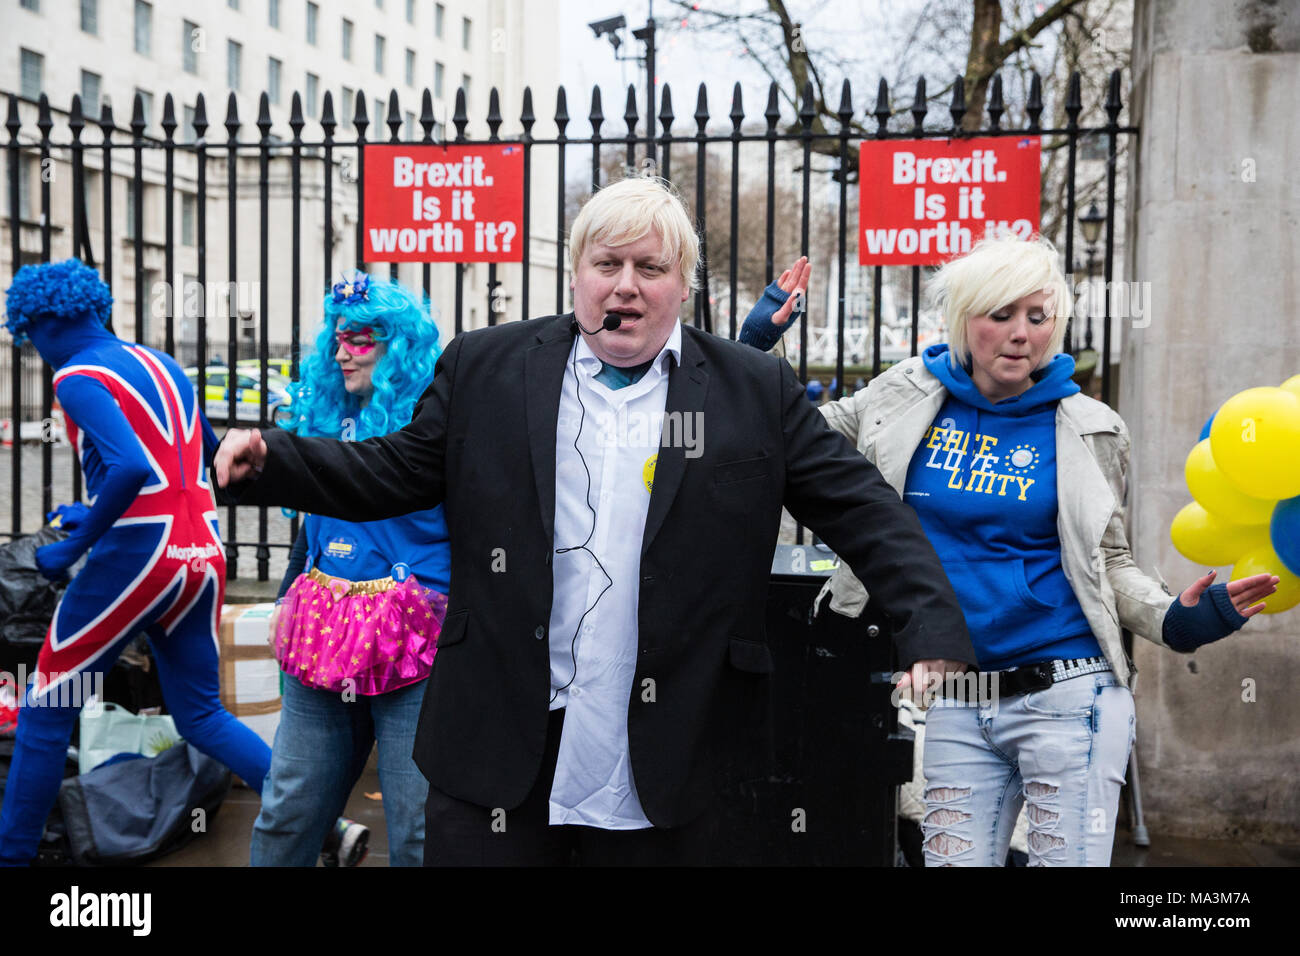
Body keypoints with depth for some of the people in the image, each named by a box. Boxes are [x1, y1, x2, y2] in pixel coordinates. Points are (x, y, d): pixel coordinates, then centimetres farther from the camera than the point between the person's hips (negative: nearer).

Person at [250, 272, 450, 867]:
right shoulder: (325, 417, 14)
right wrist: (287, 597, 23)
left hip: (415, 644, -6)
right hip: (324, 639, 6)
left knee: (419, 829, 2)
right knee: (287, 815, 13)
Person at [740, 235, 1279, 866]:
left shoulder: (1087, 430, 1)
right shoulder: (908, 399, 4)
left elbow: (1108, 561, 7)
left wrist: (1175, 621, -12)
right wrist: (759, 344, 1)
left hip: (1067, 695, -2)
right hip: (958, 702, 2)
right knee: (951, 860, 8)